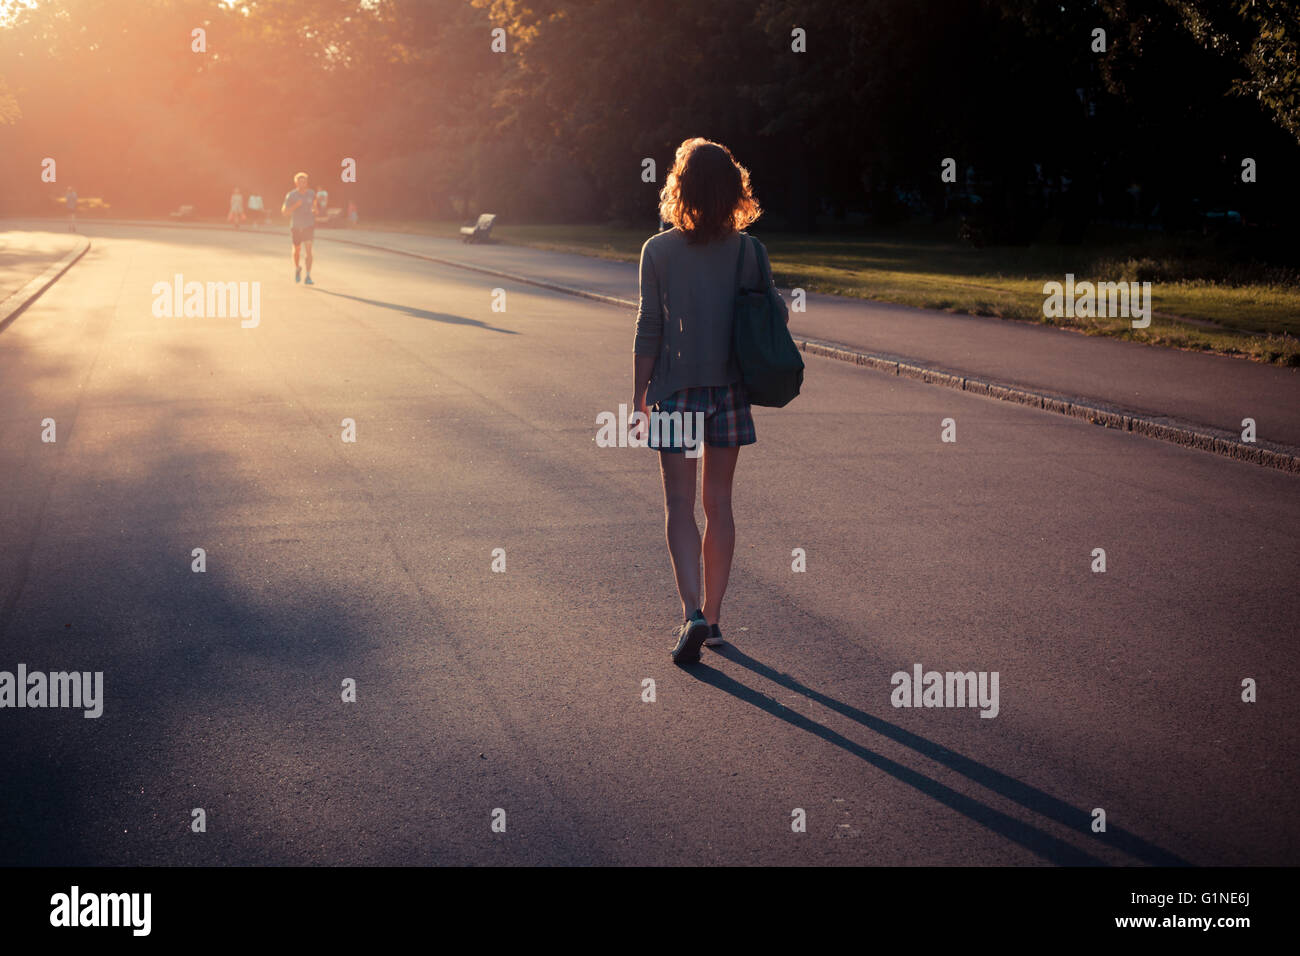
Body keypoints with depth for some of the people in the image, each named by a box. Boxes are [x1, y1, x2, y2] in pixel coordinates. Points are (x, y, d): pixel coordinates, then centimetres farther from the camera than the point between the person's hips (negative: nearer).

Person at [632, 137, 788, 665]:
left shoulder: (659, 251, -7)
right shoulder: (748, 251, -3)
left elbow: (648, 330, -6)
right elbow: (775, 315, 0)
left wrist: (638, 400, 0)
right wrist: (778, 305, 23)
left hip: (675, 391, -2)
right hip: (730, 389, 2)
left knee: (680, 504, 2)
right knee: (718, 503, 12)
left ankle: (692, 612, -13)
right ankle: (712, 616, 19)